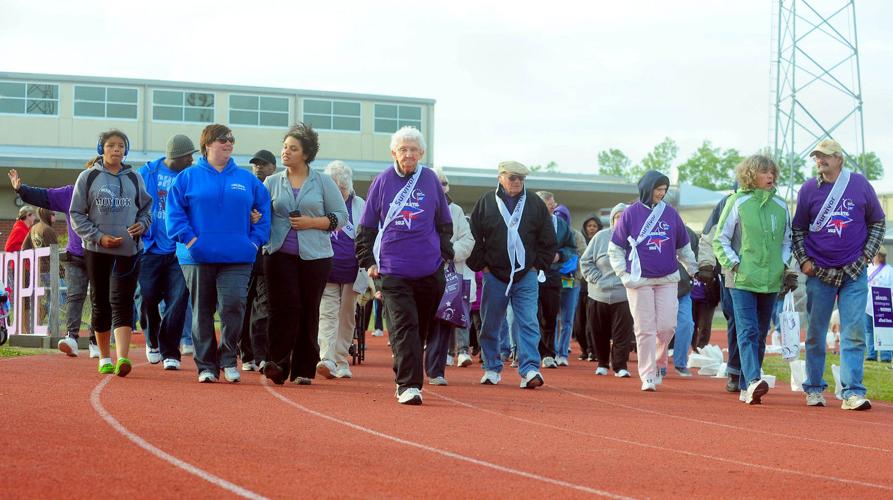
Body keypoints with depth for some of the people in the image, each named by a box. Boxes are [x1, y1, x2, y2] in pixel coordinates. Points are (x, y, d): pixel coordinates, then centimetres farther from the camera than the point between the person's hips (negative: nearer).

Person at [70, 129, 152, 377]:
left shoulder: (134, 178, 9)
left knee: (122, 302, -11)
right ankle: (104, 358, 19)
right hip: (96, 251, 0)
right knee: (100, 303, 6)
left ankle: (122, 357, -22)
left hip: (128, 250, 0)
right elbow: (76, 214, 2)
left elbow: (146, 207, 18)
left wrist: (142, 224, -4)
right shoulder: (88, 178, 3)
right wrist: (98, 236, -10)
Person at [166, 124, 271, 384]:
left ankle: (228, 360, 1)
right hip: (198, 257, -1)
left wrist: (255, 240, 3)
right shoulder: (188, 177, 4)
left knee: (234, 304, -14)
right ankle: (206, 365, 12)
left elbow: (264, 211, 14)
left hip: (237, 257, 1)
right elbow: (174, 211, 0)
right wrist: (188, 239, -10)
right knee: (202, 311, 4)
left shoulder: (247, 180, 11)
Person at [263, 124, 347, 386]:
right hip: (280, 255, 0)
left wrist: (312, 222, -9)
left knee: (309, 312, 2)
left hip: (315, 256, 0)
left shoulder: (323, 182, 5)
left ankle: (304, 369, 8)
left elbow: (341, 216, 4)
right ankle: (278, 363, -11)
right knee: (285, 306, -12)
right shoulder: (272, 182, 11)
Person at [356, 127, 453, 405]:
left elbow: (445, 224, 16)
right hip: (393, 269, -2)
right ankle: (408, 385, -18)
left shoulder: (430, 180, 6)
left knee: (421, 328, 11)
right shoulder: (383, 182, 3)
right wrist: (367, 262, 5)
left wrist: (445, 256, 10)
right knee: (403, 326, -13)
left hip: (429, 270, 2)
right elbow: (367, 226, 9)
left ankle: (407, 379, 27)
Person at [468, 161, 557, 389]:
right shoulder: (486, 202, 2)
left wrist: (538, 265, 3)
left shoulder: (535, 204, 5)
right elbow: (473, 237, 5)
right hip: (494, 274, 0)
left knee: (528, 323, -9)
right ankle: (492, 369, 18)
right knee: (490, 325, 6)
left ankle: (529, 369, -13)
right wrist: (481, 265, 0)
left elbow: (548, 240, 10)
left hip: (526, 276, 0)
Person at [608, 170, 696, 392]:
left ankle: (659, 362, 21)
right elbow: (615, 249, 4)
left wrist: (694, 270, 10)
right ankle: (648, 376, 3)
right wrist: (624, 275, -4)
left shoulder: (670, 213, 6)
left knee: (667, 326, -4)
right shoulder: (631, 213, -1)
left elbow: (683, 248, 15)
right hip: (640, 281, -2)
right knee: (645, 329, -2)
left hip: (668, 280, 2)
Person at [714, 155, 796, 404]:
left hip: (771, 281, 5)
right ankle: (753, 381, -30)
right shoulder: (737, 203, -1)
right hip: (742, 280, -5)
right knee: (748, 332, -17)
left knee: (760, 336, 8)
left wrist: (787, 268, 9)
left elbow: (787, 241, 21)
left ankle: (746, 388, 16)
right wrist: (733, 265, -9)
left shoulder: (781, 206, 11)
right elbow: (720, 240, 2)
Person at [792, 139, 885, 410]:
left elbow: (877, 222, 11)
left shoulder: (860, 184, 2)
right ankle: (814, 389, 16)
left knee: (854, 332, -7)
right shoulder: (808, 189, 3)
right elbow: (797, 228, 11)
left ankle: (852, 393, -8)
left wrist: (867, 254, 3)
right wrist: (803, 260, 0)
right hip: (819, 273, 1)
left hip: (854, 275, 0)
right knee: (815, 334, 5)